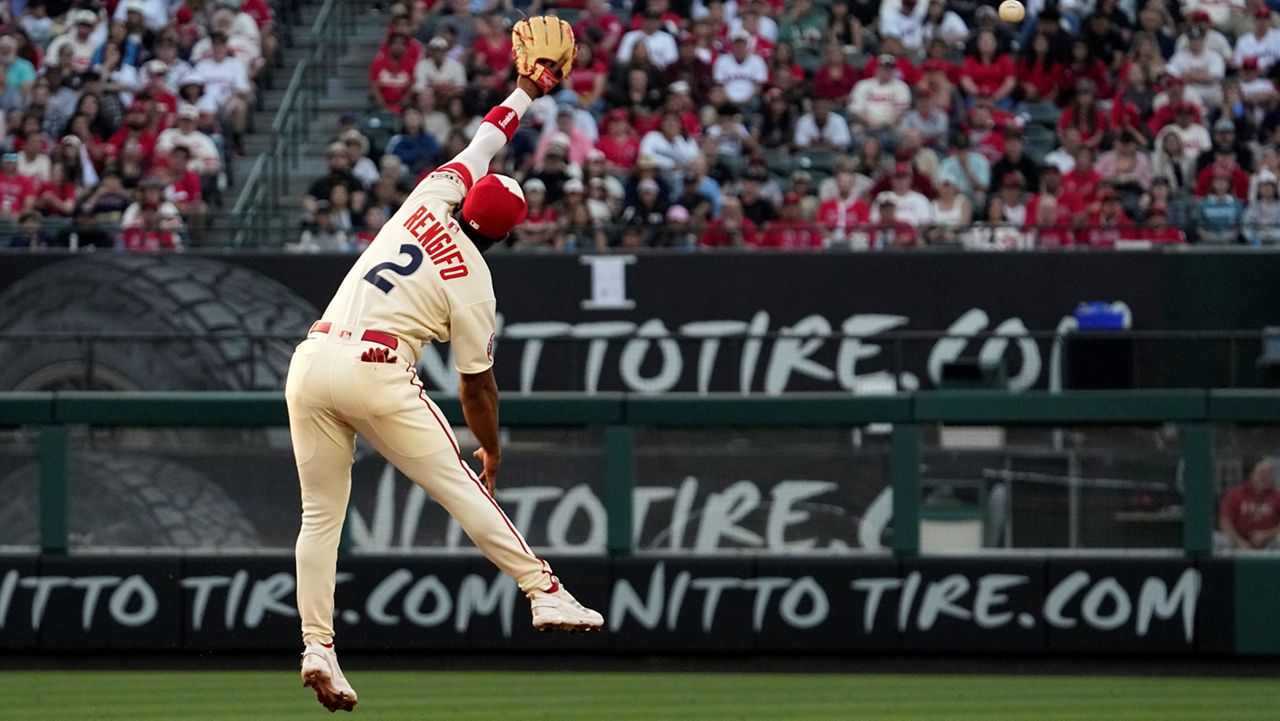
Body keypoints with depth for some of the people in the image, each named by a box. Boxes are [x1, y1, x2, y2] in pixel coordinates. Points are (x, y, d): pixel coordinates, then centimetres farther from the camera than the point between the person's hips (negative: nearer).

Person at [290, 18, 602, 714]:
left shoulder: (430, 201, 11)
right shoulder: (472, 283, 0)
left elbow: (483, 141, 29)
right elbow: (476, 385, 5)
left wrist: (525, 90, 40)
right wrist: (493, 451, 19)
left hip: (310, 362, 5)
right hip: (376, 370, -5)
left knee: (321, 514, 7)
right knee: (460, 487, 2)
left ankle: (318, 647, -1)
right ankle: (545, 593, -1)